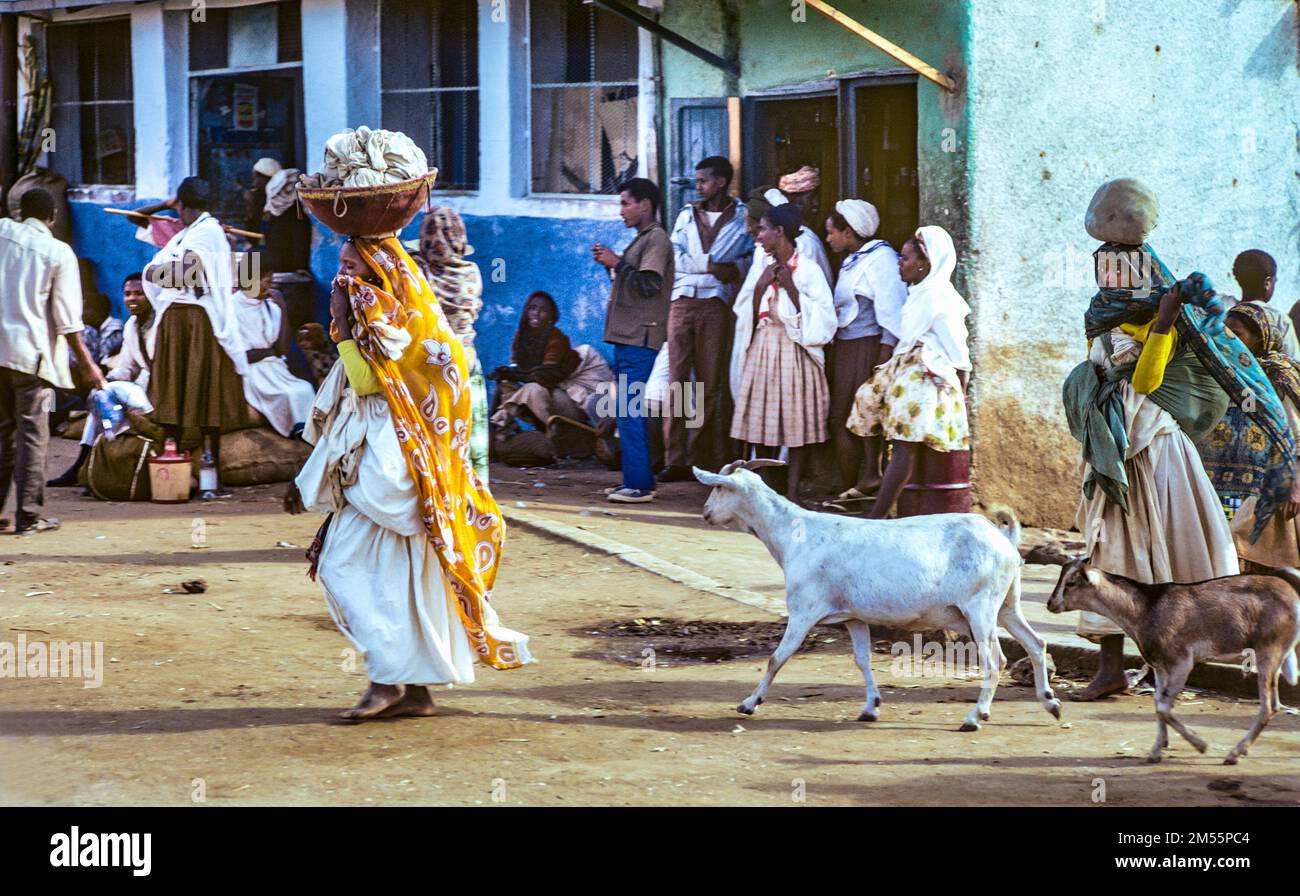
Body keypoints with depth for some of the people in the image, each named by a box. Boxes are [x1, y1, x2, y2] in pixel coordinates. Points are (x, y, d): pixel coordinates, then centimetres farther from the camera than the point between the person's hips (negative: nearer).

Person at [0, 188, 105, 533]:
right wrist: (87, 363, 2)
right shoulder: (59, 253, -4)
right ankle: (28, 515, -1)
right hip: (32, 350, -3)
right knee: (32, 433, 0)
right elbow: (67, 319, -4)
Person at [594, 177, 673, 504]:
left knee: (630, 412, -12)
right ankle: (638, 481, 16)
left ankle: (638, 484, -13)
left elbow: (648, 284, -18)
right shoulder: (641, 240, 22)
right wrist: (611, 264, 12)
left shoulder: (656, 238, -9)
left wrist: (618, 263, -11)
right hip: (628, 337, 10)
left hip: (639, 338, -10)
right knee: (631, 412, 11)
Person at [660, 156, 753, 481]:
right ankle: (676, 461, -5)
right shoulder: (687, 215, 17)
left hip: (716, 305, -3)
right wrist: (713, 266, -8)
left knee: (712, 384, -2)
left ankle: (708, 463, 1)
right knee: (677, 380, -4)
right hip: (682, 302, 3)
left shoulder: (743, 217, 7)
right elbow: (676, 258, 5)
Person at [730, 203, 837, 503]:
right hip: (763, 350, 5)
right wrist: (760, 286, -5)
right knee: (762, 419, 4)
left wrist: (791, 287, -14)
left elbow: (820, 317, -11)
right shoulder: (760, 268, 9)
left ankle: (793, 490, 4)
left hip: (795, 351, -5)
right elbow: (748, 316, 9)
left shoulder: (808, 270, -6)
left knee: (796, 421, -1)